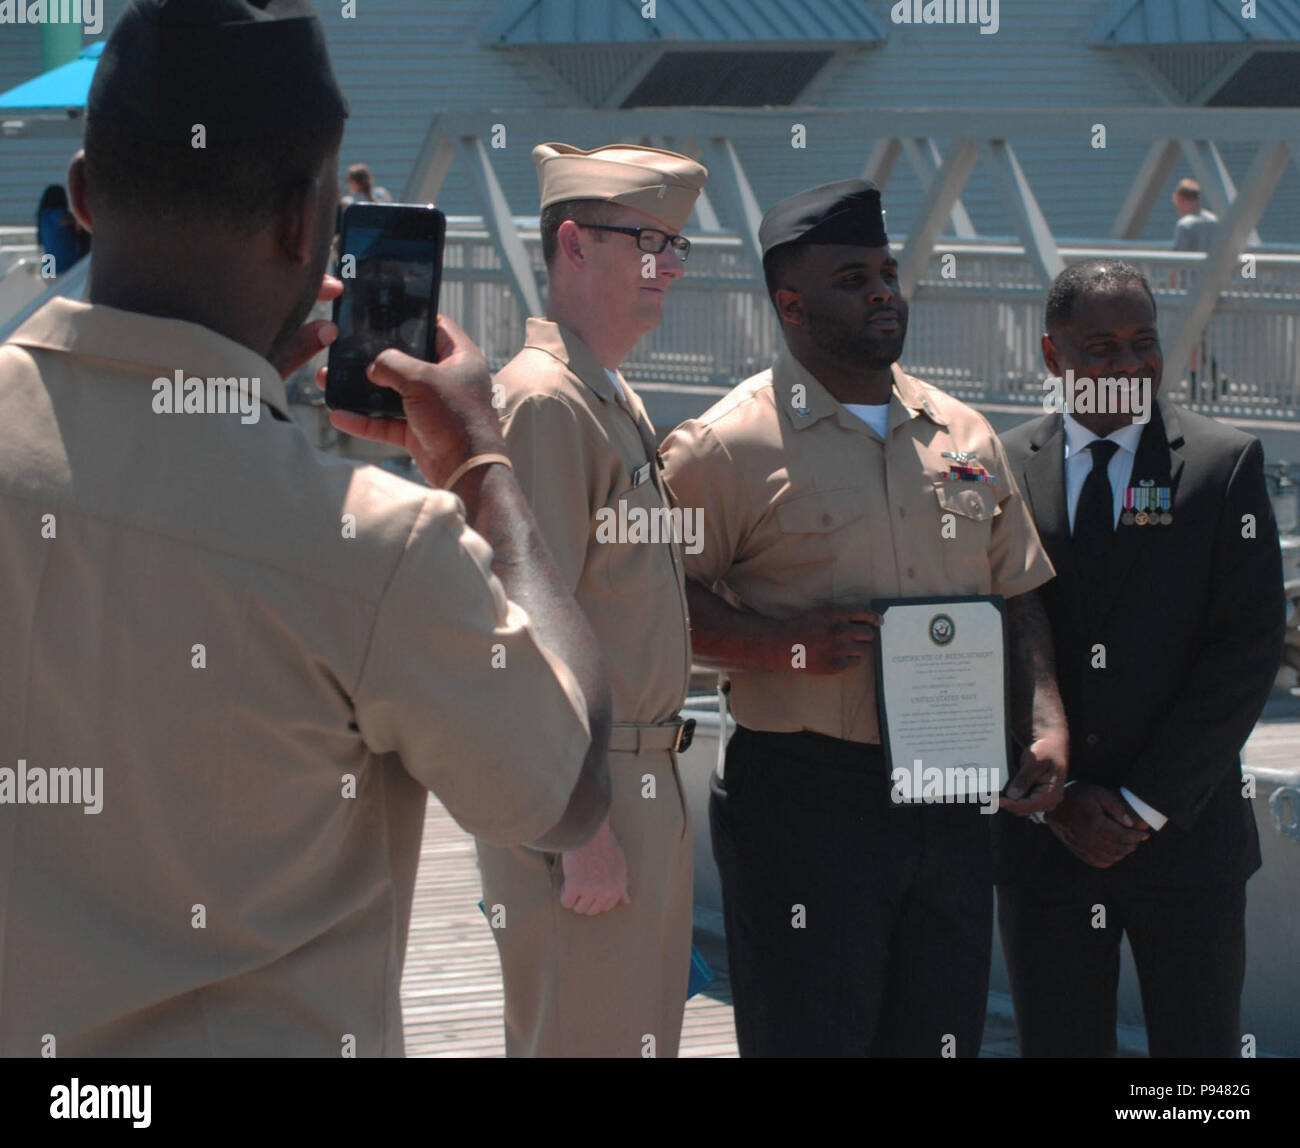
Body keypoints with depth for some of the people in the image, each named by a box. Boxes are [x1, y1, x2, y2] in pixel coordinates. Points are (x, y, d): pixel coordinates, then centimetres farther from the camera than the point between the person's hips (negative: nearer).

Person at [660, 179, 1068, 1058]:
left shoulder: (965, 435, 13)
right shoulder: (729, 445, -6)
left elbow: (1018, 597, 18)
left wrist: (1048, 725, 3)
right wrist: (784, 642, -19)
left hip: (953, 806, 6)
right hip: (803, 806, -5)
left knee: (943, 1037, 10)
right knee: (810, 1035, -3)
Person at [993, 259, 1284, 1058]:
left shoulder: (1225, 464, 0)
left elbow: (1250, 646, -6)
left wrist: (1147, 804, -11)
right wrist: (1055, 801, -7)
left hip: (1187, 836, -1)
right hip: (1043, 842, 1)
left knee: (1198, 1047, 3)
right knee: (1058, 1044, 4)